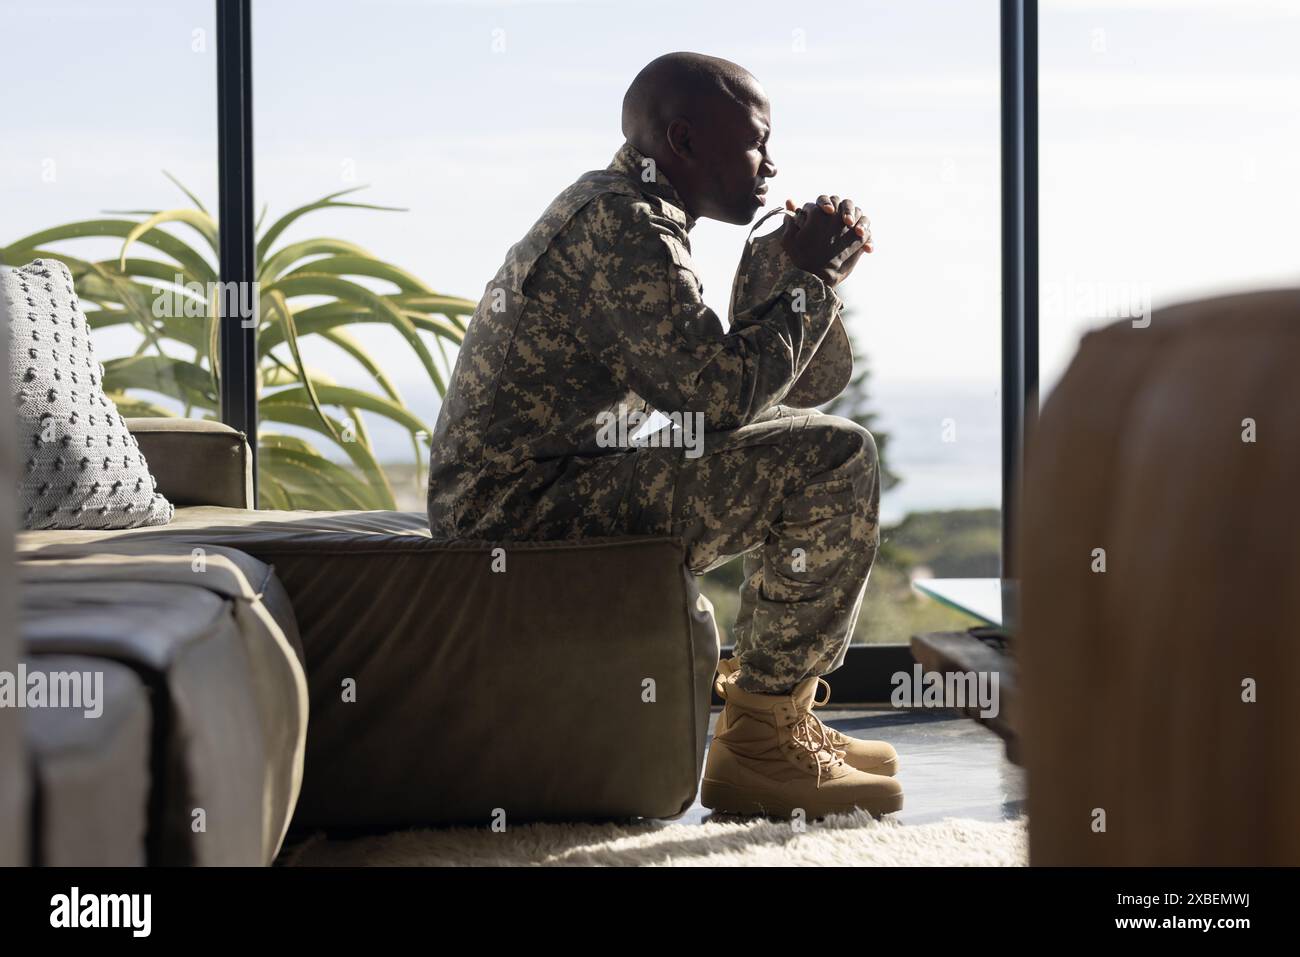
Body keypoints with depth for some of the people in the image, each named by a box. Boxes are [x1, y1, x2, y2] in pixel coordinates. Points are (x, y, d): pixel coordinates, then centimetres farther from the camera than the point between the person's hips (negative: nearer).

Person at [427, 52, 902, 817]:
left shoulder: (618, 214, 18)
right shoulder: (622, 223, -15)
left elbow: (706, 381, 21)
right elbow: (721, 395, -22)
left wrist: (812, 271, 12)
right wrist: (811, 274, -8)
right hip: (525, 503, -11)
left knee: (799, 441, 23)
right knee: (835, 461, -15)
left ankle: (785, 717, 22)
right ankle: (759, 746, -9)